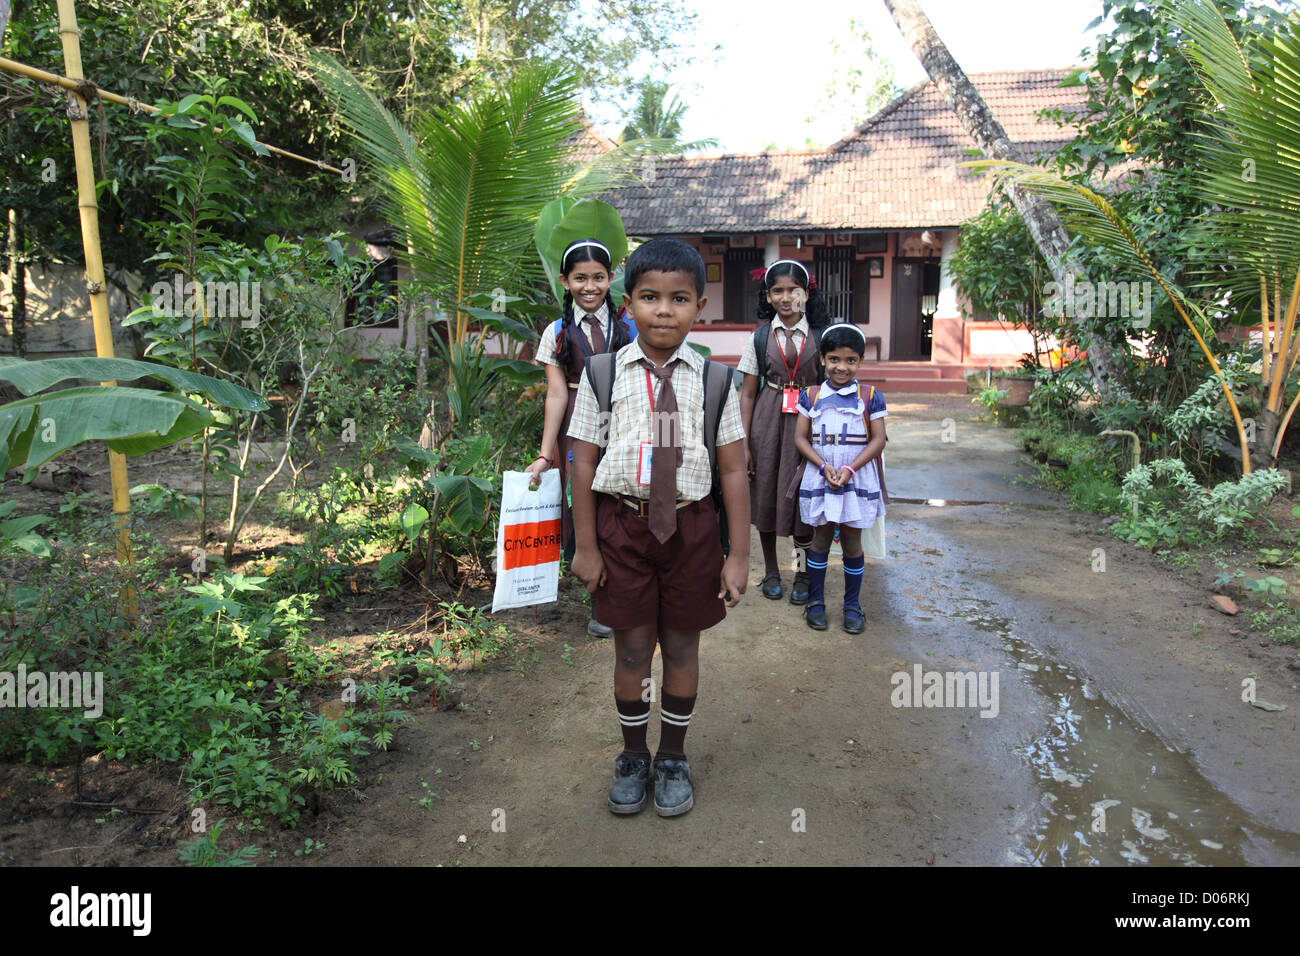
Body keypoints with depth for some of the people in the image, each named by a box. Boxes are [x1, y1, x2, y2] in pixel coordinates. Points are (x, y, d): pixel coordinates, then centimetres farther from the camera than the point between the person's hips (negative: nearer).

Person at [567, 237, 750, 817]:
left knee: (682, 645, 13)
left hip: (689, 525, 1)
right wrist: (585, 545, -3)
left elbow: (733, 469, -1)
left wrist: (739, 554, -2)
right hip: (622, 523, 0)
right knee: (631, 647, 11)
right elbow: (583, 461, -1)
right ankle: (633, 757, 34)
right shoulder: (603, 374, -3)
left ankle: (673, 758, 35)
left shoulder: (713, 379, -2)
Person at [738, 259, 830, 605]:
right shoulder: (760, 336, 3)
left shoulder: (821, 335, 1)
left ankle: (802, 573, 22)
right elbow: (748, 393, 3)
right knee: (766, 494, 8)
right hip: (768, 421, 1)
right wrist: (743, 443, -1)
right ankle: (770, 571, 26)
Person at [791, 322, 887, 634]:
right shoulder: (811, 396, 1)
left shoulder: (871, 398, -2)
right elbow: (800, 437, -1)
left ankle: (852, 605, 20)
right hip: (819, 478, 1)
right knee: (821, 538, 9)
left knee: (852, 540, 7)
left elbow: (878, 439, -4)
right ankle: (815, 601, 21)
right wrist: (824, 466, -14)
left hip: (858, 479, -1)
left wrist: (850, 468, -16)